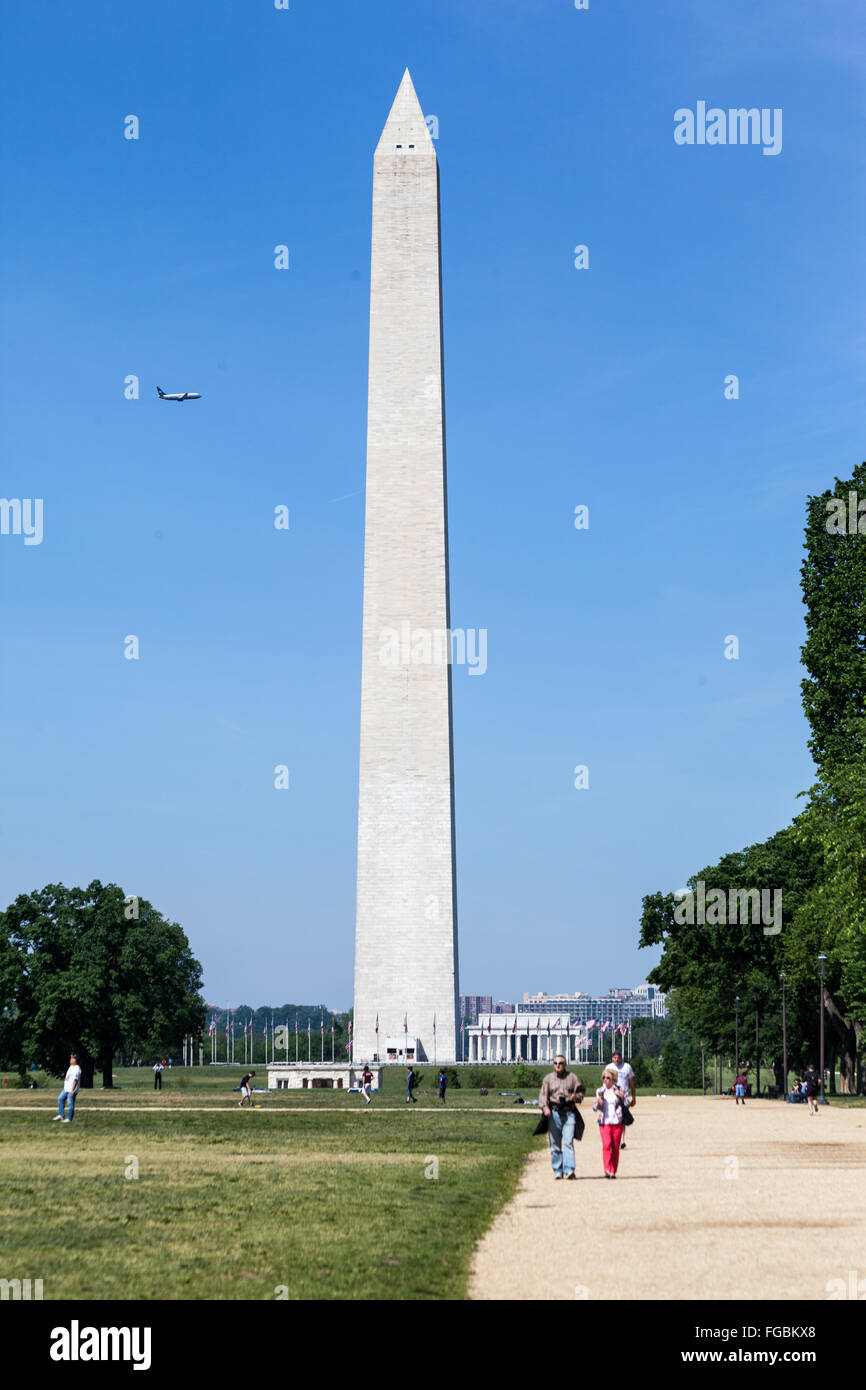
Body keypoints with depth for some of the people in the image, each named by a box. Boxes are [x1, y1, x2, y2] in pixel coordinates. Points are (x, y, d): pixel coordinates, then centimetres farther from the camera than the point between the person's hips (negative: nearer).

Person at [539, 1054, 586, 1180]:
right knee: (555, 1143, 4)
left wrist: (576, 1097, -6)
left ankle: (569, 1170, -17)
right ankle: (557, 1171, 12)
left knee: (568, 1142, -12)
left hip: (569, 1113, -1)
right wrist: (545, 1107, -13)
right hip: (554, 1113, 1)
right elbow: (543, 1095, 4)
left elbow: (582, 1090, 16)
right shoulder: (548, 1078, 10)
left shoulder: (572, 1077, 9)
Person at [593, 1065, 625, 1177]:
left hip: (617, 1122, 0)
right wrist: (598, 1101, -14)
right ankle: (607, 1170, -21)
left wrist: (621, 1096, -15)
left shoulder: (619, 1089, 5)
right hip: (604, 1122, 0)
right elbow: (595, 1107, 7)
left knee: (615, 1147, 3)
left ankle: (613, 1172, 11)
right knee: (606, 1145, -15)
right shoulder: (600, 1091, 9)